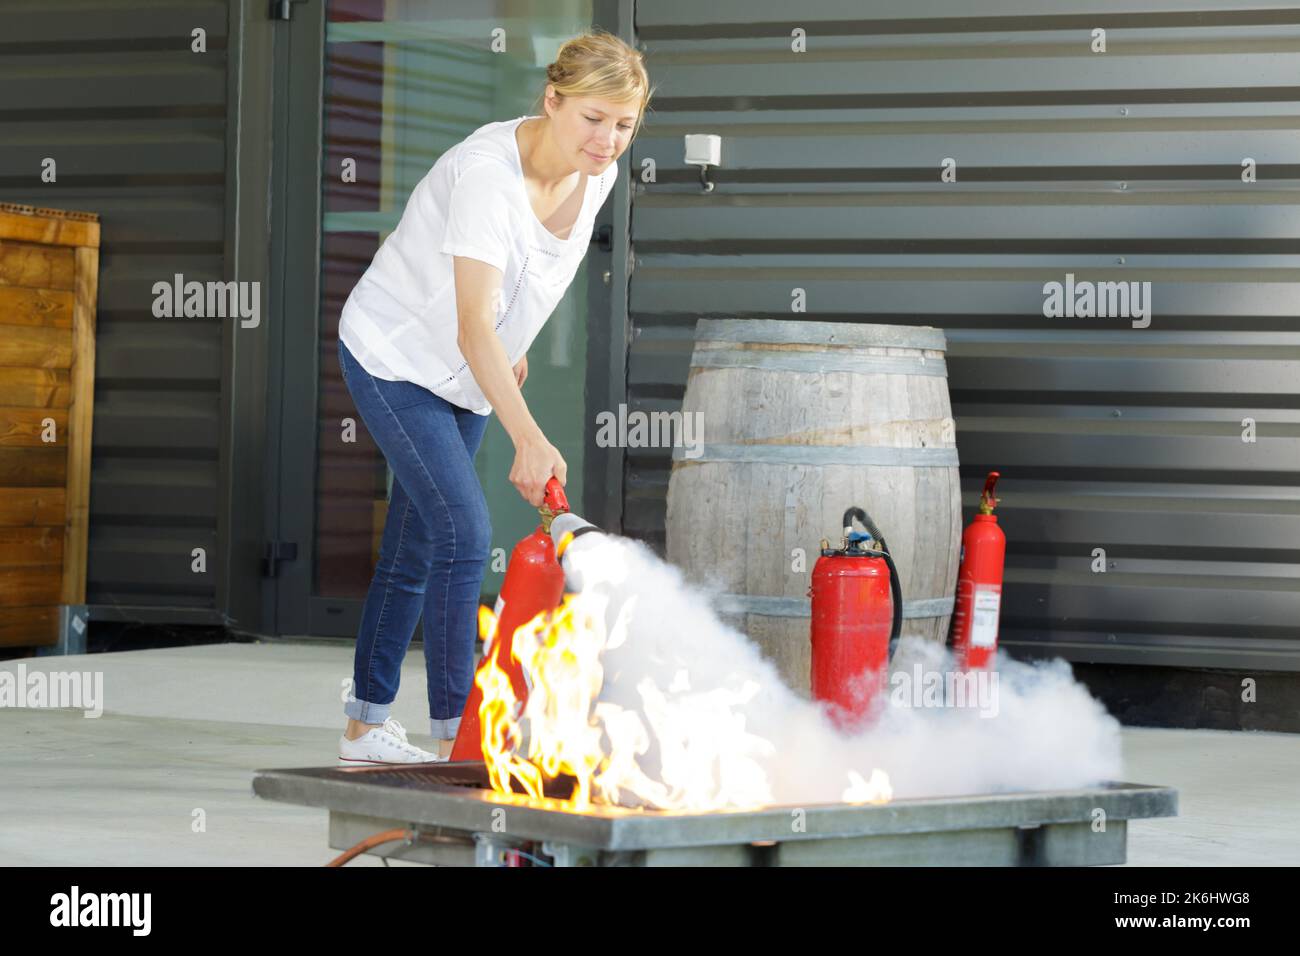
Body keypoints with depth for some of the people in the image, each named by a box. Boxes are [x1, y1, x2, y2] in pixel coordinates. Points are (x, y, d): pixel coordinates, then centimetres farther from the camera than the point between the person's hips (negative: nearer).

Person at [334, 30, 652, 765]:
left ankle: (367, 724, 22)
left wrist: (513, 346, 20)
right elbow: (473, 327, -40)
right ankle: (456, 734, -13)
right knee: (465, 532, -17)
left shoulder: (598, 176, -9)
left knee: (416, 546, 12)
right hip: (393, 356, -8)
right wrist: (529, 439, -48)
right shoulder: (487, 174, -33)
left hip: (464, 377, 8)